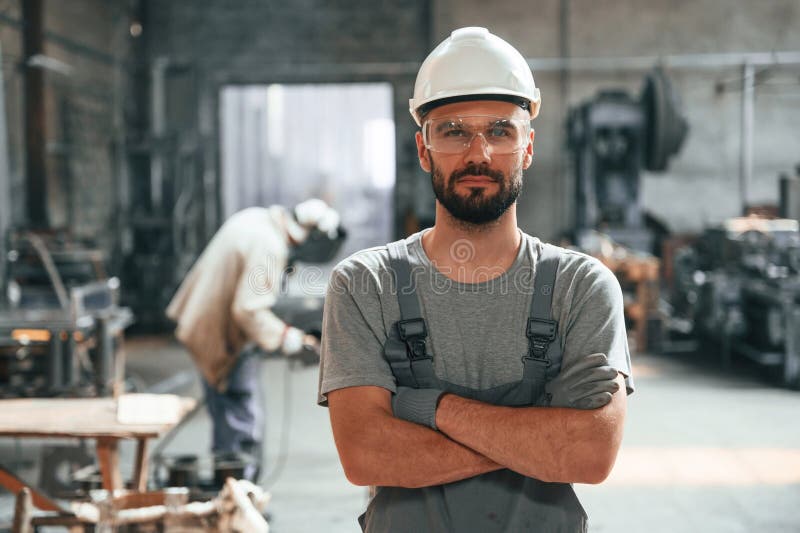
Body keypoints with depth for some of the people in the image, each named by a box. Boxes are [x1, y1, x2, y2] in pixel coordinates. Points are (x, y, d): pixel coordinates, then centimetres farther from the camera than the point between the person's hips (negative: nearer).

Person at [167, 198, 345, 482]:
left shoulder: (256, 219, 3)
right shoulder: (269, 246, -26)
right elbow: (249, 310, -28)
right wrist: (291, 340, -22)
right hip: (225, 339, -10)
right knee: (245, 420, -6)